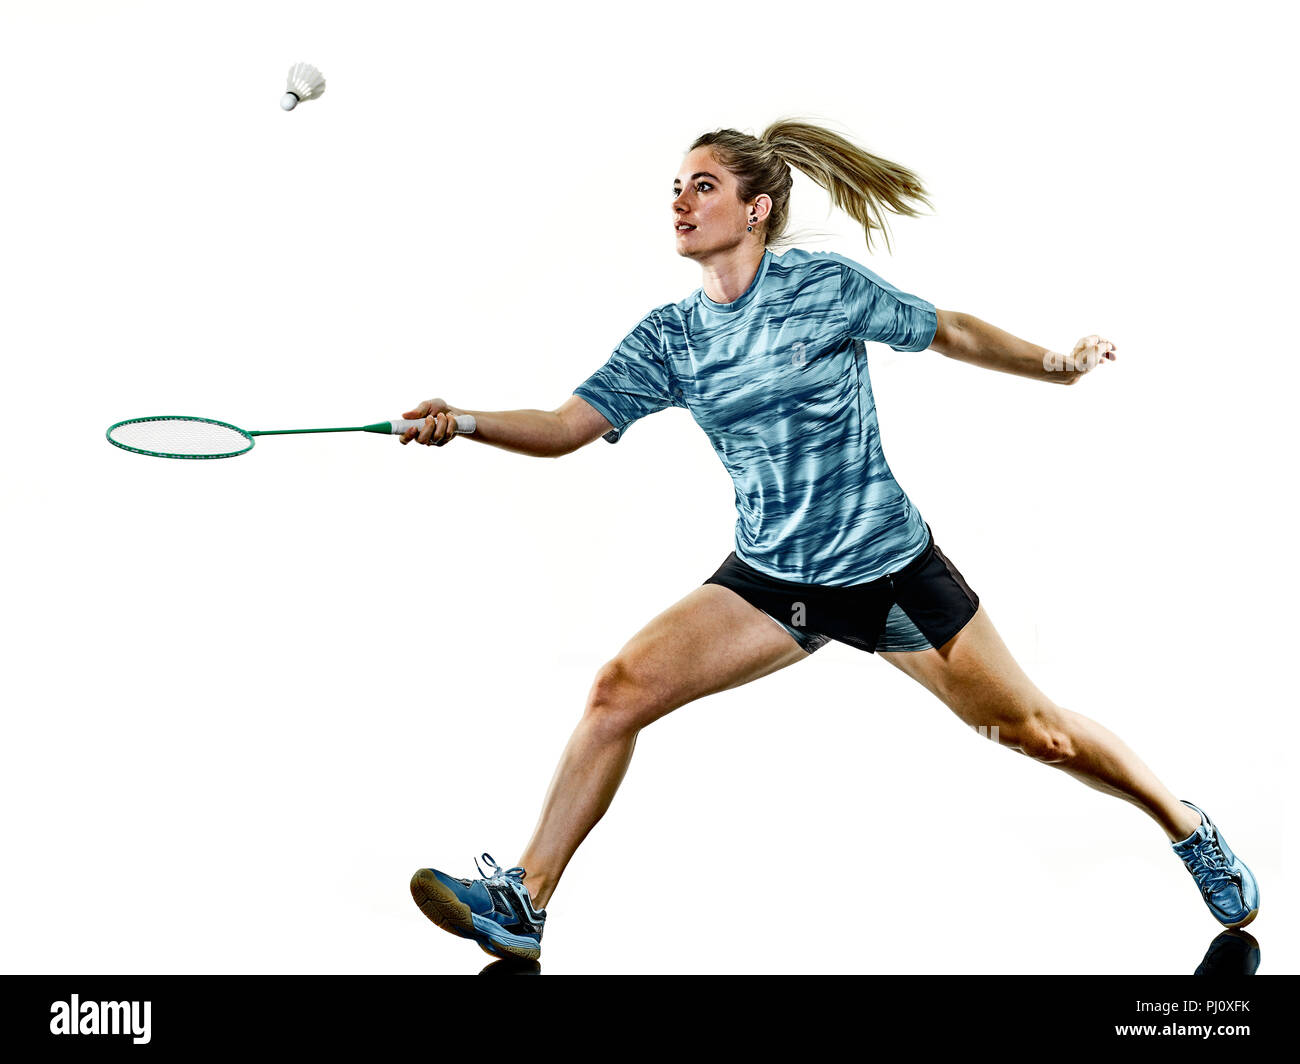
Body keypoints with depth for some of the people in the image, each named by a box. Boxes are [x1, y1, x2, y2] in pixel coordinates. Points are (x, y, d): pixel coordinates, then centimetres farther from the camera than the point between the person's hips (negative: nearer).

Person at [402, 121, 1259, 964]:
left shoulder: (827, 286, -11)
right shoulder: (667, 338, -2)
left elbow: (951, 333, 3)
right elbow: (567, 427, -9)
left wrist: (1058, 365, 0)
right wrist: (463, 422, -24)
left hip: (892, 569, -3)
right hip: (770, 584, 3)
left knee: (1029, 728, 6)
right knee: (620, 690, -12)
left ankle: (1190, 828, 32)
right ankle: (526, 902, -2)